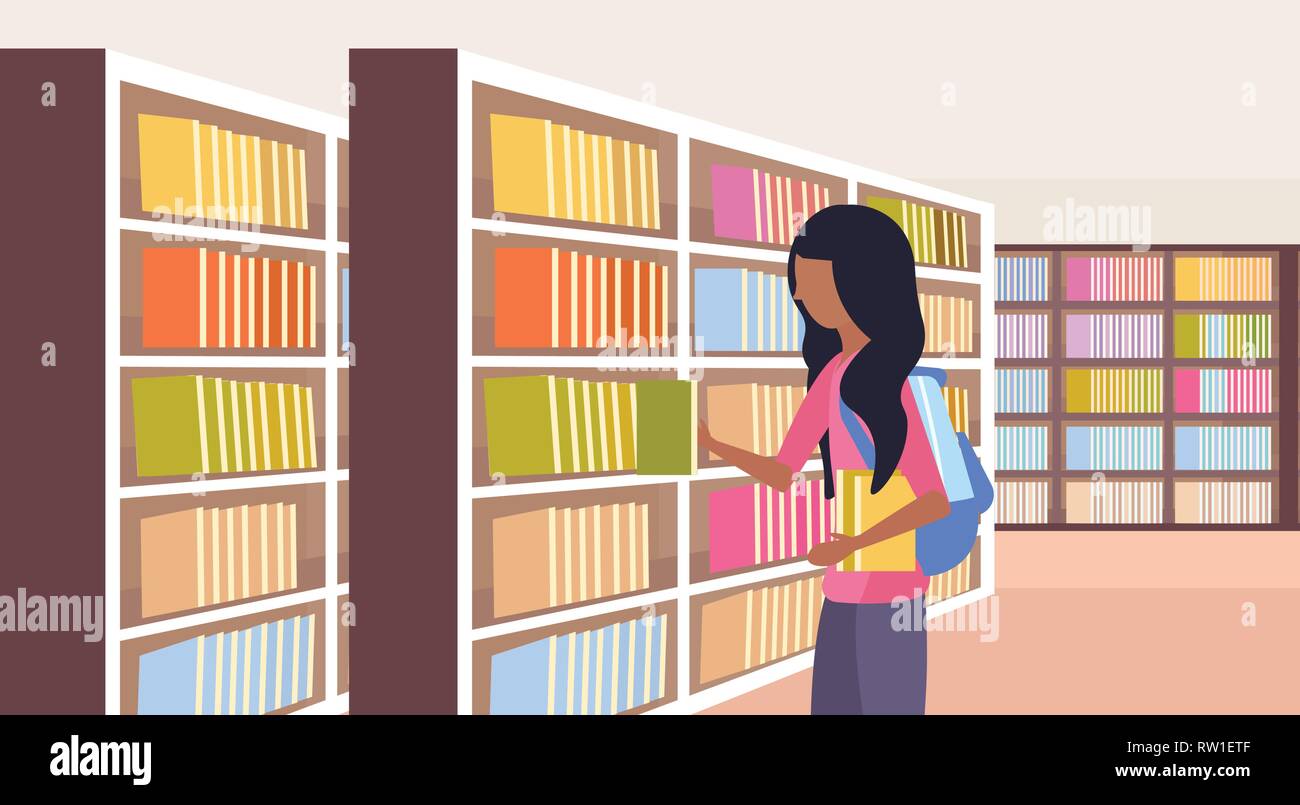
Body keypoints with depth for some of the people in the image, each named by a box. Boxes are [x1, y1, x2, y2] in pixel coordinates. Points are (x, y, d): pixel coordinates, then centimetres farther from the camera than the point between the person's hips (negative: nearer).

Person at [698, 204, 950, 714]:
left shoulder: (892, 383, -18)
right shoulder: (833, 373, 10)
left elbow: (937, 500, -20)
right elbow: (783, 475, 12)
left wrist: (851, 546, -24)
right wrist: (711, 446, -1)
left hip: (888, 592, -9)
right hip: (845, 590, 9)